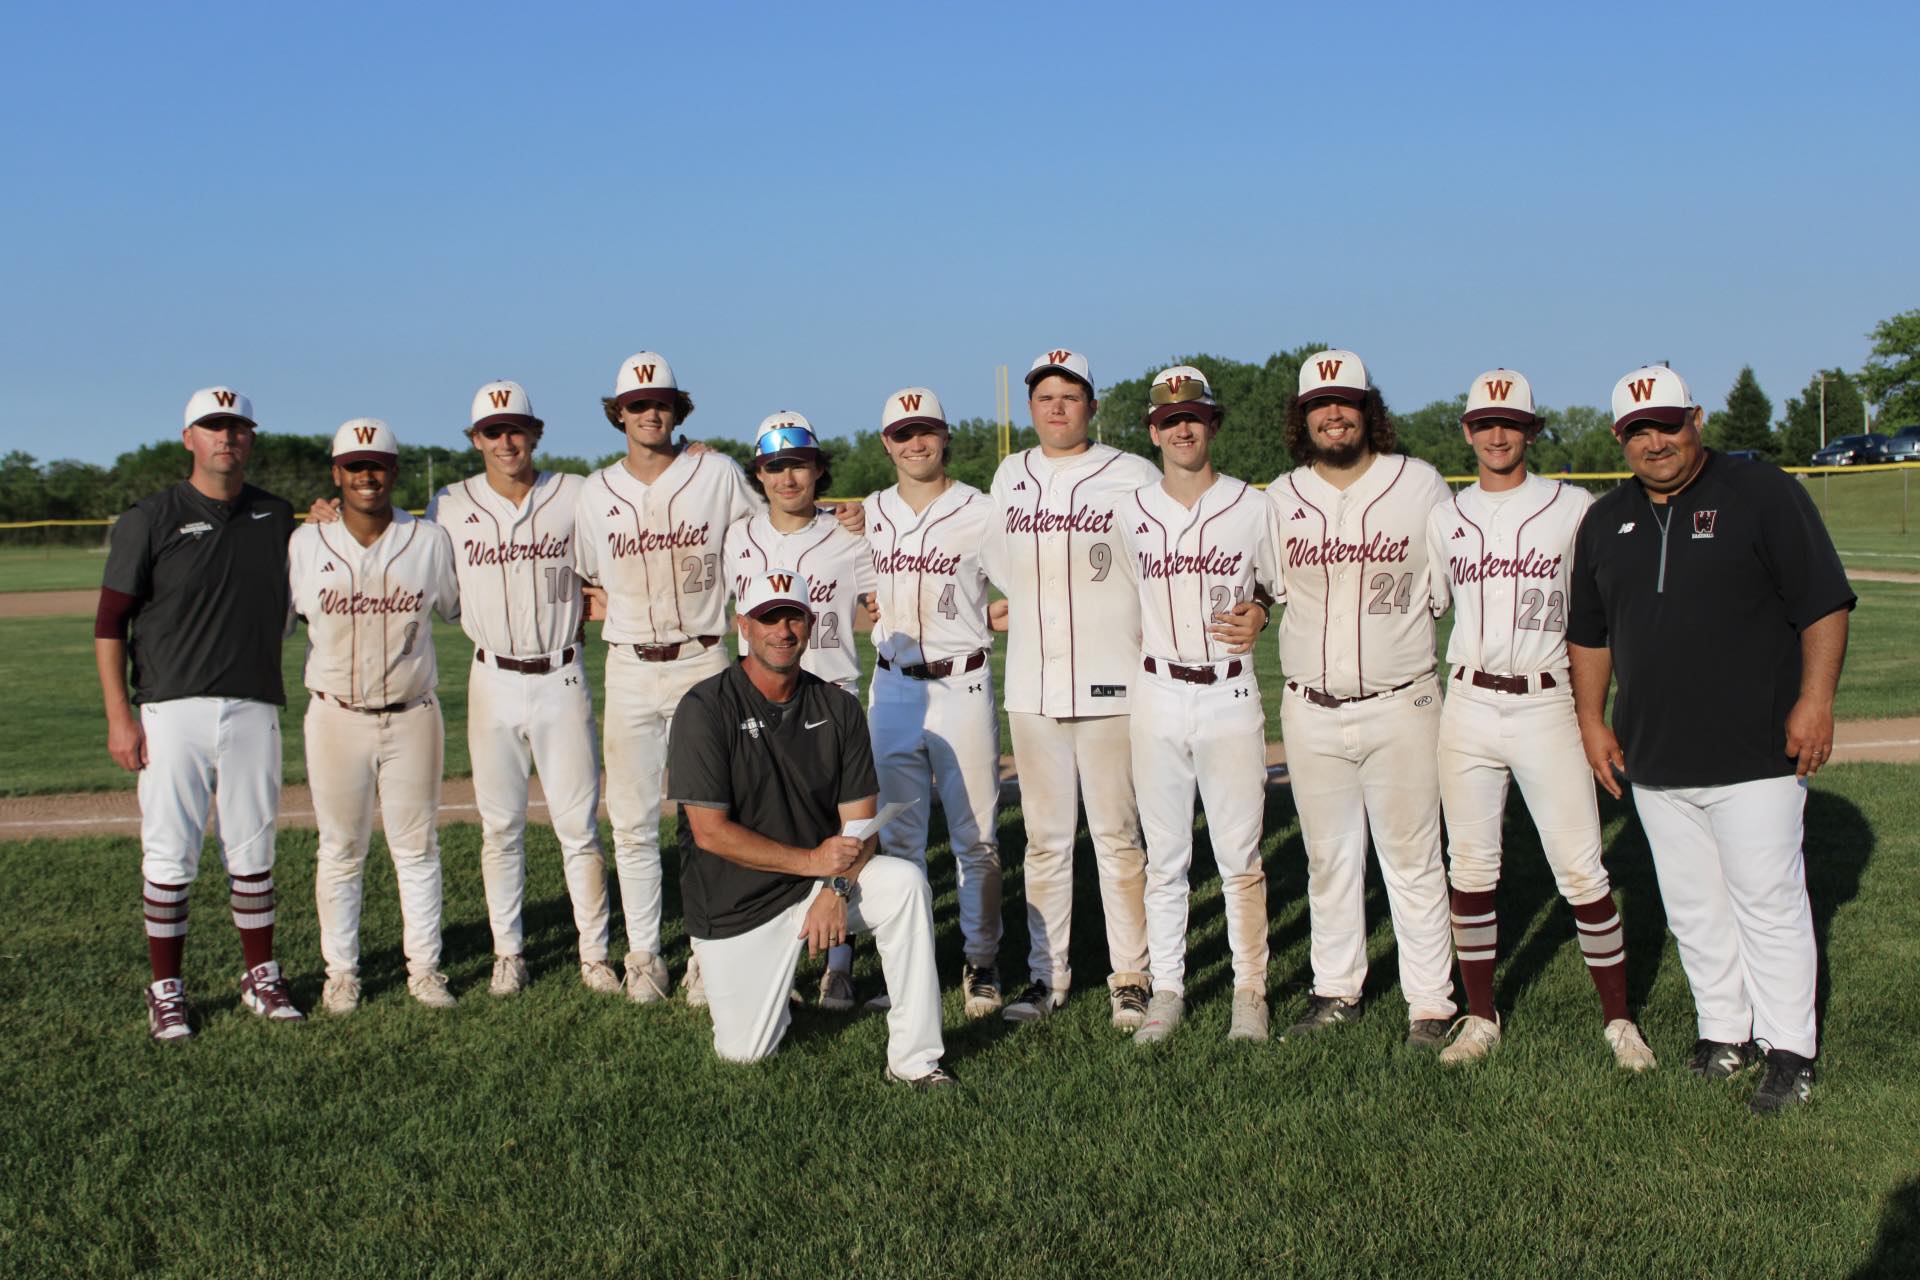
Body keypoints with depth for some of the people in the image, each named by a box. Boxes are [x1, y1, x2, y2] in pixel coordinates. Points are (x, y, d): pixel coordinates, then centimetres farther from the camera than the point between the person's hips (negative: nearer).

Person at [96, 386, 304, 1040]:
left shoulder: (277, 518, 11)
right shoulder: (150, 518, 0)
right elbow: (110, 620, -2)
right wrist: (119, 715, -9)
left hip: (253, 708, 3)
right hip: (172, 709, -3)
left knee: (253, 850, 9)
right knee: (168, 853, 1)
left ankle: (260, 978, 21)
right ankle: (165, 989, 12)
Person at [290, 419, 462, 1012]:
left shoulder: (430, 541, 1)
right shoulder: (305, 544, 0)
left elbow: (456, 608, 13)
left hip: (412, 715, 0)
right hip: (336, 718, 0)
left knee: (417, 847, 7)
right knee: (339, 852, 8)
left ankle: (424, 967, 18)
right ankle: (341, 970, 21)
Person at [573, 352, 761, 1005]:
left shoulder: (718, 474, 1)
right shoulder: (596, 492, 7)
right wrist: (631, 611, 7)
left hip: (702, 662, -2)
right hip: (629, 669, 2)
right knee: (632, 822, 4)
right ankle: (643, 956, 15)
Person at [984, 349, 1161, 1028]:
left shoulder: (1133, 475, -1)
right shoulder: (1010, 477, 13)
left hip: (1109, 684, -4)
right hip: (1031, 685, 4)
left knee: (1116, 835, 0)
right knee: (1044, 836, 9)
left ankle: (1130, 978, 9)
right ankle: (1045, 975, 17)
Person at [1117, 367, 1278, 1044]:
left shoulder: (1253, 507, 2)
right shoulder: (1131, 512, 7)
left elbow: (1282, 587, 12)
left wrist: (1259, 616, -6)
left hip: (1230, 696, -2)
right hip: (1157, 696, 2)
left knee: (1239, 856, 2)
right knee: (1164, 857, 7)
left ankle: (1250, 991, 14)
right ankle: (1167, 991, 16)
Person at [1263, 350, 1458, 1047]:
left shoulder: (1421, 484, -2)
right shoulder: (1279, 499, 5)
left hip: (1400, 706, -3)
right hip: (1310, 711, 3)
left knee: (1413, 861, 2)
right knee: (1327, 858, 13)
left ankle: (1430, 1002, 12)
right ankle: (1337, 989, 26)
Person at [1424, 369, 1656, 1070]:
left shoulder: (1575, 508, 2)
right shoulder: (1445, 515, 10)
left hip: (1546, 705, -3)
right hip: (1468, 706, 3)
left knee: (1582, 871, -4)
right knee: (1470, 868, 6)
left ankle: (1618, 1019, 10)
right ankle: (1480, 1017, 19)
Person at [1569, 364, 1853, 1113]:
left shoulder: (1763, 495, -3)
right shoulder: (1605, 522, 12)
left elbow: (1824, 603, -6)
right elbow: (1588, 631, 19)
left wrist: (1814, 700, -12)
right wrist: (1592, 720, 14)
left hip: (1756, 753, -5)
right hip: (1654, 760, 5)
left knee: (1769, 903, -1)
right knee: (1692, 910, 11)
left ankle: (1790, 1051, 11)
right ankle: (1725, 1032, 24)